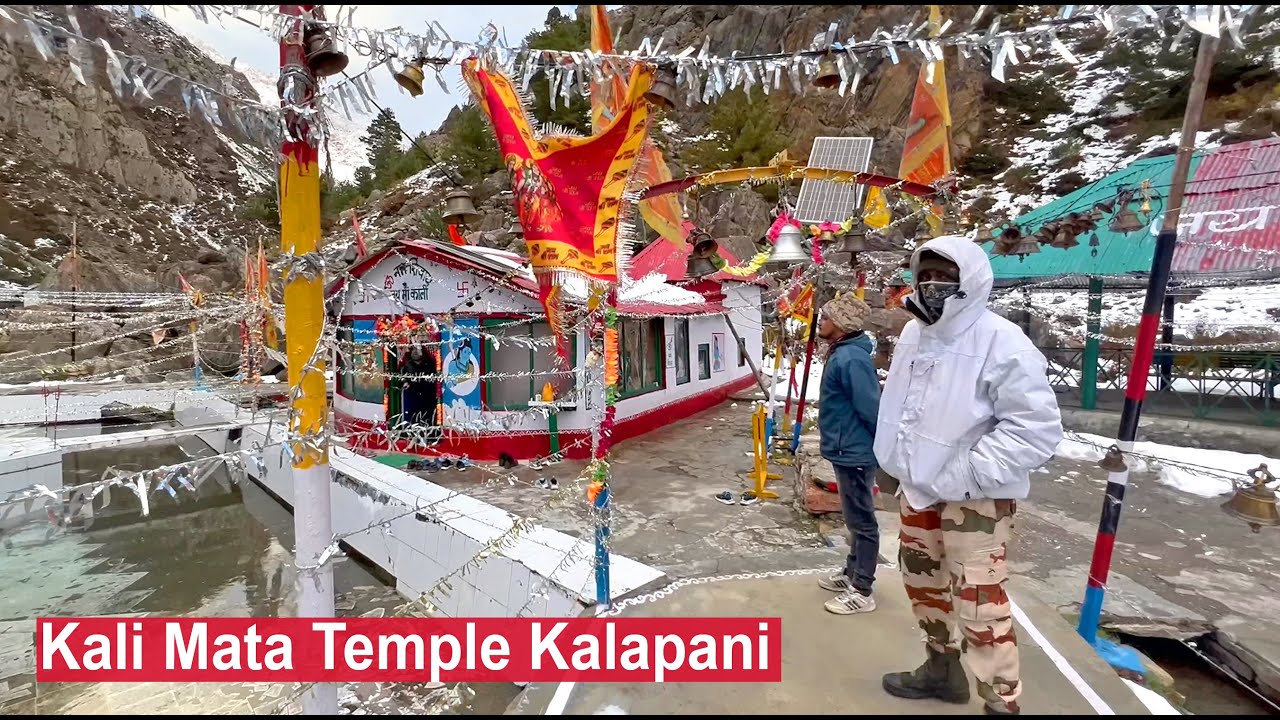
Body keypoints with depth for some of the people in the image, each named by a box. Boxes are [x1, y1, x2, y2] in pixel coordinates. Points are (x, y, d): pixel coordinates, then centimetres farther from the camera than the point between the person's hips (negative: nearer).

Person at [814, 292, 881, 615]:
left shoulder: (850, 359, -24)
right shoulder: (841, 353, 8)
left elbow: (871, 408, -24)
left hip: (854, 453, -10)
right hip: (848, 451, 10)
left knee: (862, 522, 4)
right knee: (855, 520, 21)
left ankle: (862, 592, 18)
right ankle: (851, 575, 37)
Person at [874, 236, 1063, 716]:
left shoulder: (1001, 342, -18)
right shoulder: (913, 333, 5)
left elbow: (1036, 427, -21)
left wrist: (964, 476, -24)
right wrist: (894, 461, 13)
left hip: (976, 499, -8)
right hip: (917, 487, 8)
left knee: (979, 605, -3)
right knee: (921, 578, 22)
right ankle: (942, 668, 45)